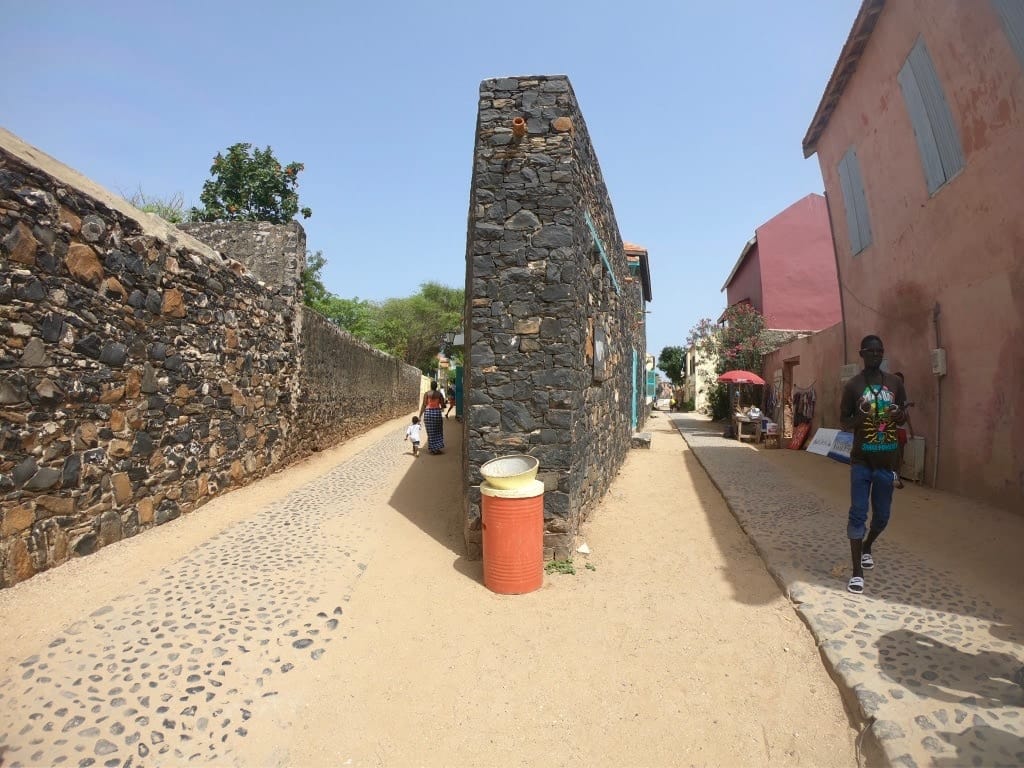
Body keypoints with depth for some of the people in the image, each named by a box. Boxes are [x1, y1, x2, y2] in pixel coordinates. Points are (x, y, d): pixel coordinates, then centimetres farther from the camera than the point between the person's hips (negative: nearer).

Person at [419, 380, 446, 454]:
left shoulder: (426, 393, -3)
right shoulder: (439, 394, 0)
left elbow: (424, 405, -8)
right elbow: (443, 405, 1)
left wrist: (420, 415, -5)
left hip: (428, 413, -1)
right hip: (437, 412, 1)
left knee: (431, 432, 8)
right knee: (438, 432, 14)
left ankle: (433, 449, 11)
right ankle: (439, 448, 11)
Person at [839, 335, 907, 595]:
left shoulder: (895, 383, 4)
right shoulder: (853, 385, -5)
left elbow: (903, 415, 14)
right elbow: (843, 421, 0)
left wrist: (899, 415, -10)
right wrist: (860, 417, -22)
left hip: (887, 459, 3)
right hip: (861, 459, -3)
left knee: (882, 514, 14)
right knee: (858, 513, -4)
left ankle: (867, 547, 43)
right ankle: (857, 571, 1)